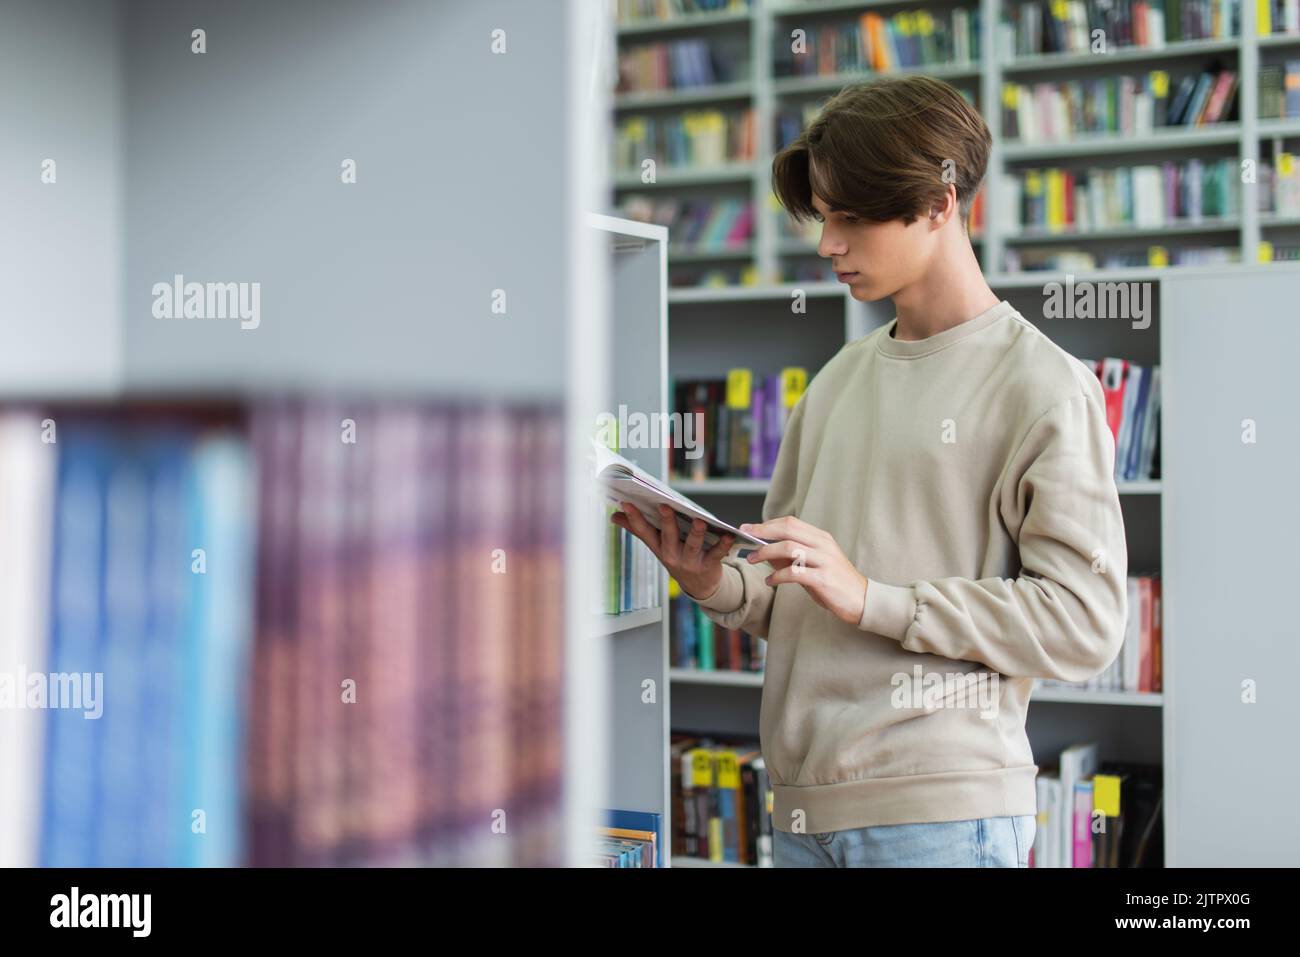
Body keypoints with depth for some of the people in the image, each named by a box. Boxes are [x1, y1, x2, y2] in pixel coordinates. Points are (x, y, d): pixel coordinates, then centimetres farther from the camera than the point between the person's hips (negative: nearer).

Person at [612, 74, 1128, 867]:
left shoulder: (1043, 386, -6)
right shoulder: (838, 378, 14)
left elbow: (1084, 624, -13)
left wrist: (870, 597, -17)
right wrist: (719, 584, -5)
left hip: (940, 808, -6)